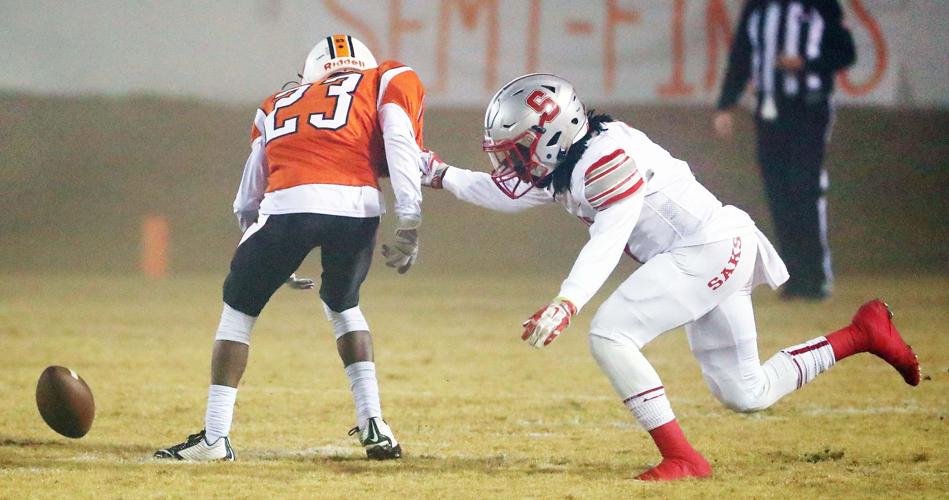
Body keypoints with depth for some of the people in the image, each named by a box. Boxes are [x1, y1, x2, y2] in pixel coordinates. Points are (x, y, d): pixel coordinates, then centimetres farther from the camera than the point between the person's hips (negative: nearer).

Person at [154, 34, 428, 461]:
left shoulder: (278, 105, 34)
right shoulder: (384, 82, 26)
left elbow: (248, 200, 35)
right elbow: (400, 145, 7)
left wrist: (277, 263, 47)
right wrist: (409, 224, 0)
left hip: (288, 204, 0)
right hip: (358, 205, 0)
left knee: (239, 308, 19)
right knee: (343, 305, 27)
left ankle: (214, 437, 13)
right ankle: (373, 425, 18)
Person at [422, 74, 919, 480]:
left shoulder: (604, 157, -21)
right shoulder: (564, 160, 9)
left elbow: (607, 242, -31)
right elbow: (507, 192, 23)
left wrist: (566, 304, -42)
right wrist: (443, 175, 15)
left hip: (708, 249, -10)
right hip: (720, 255, 10)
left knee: (610, 334, -18)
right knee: (745, 394, 13)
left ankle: (681, 458, -17)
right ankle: (862, 333, 20)